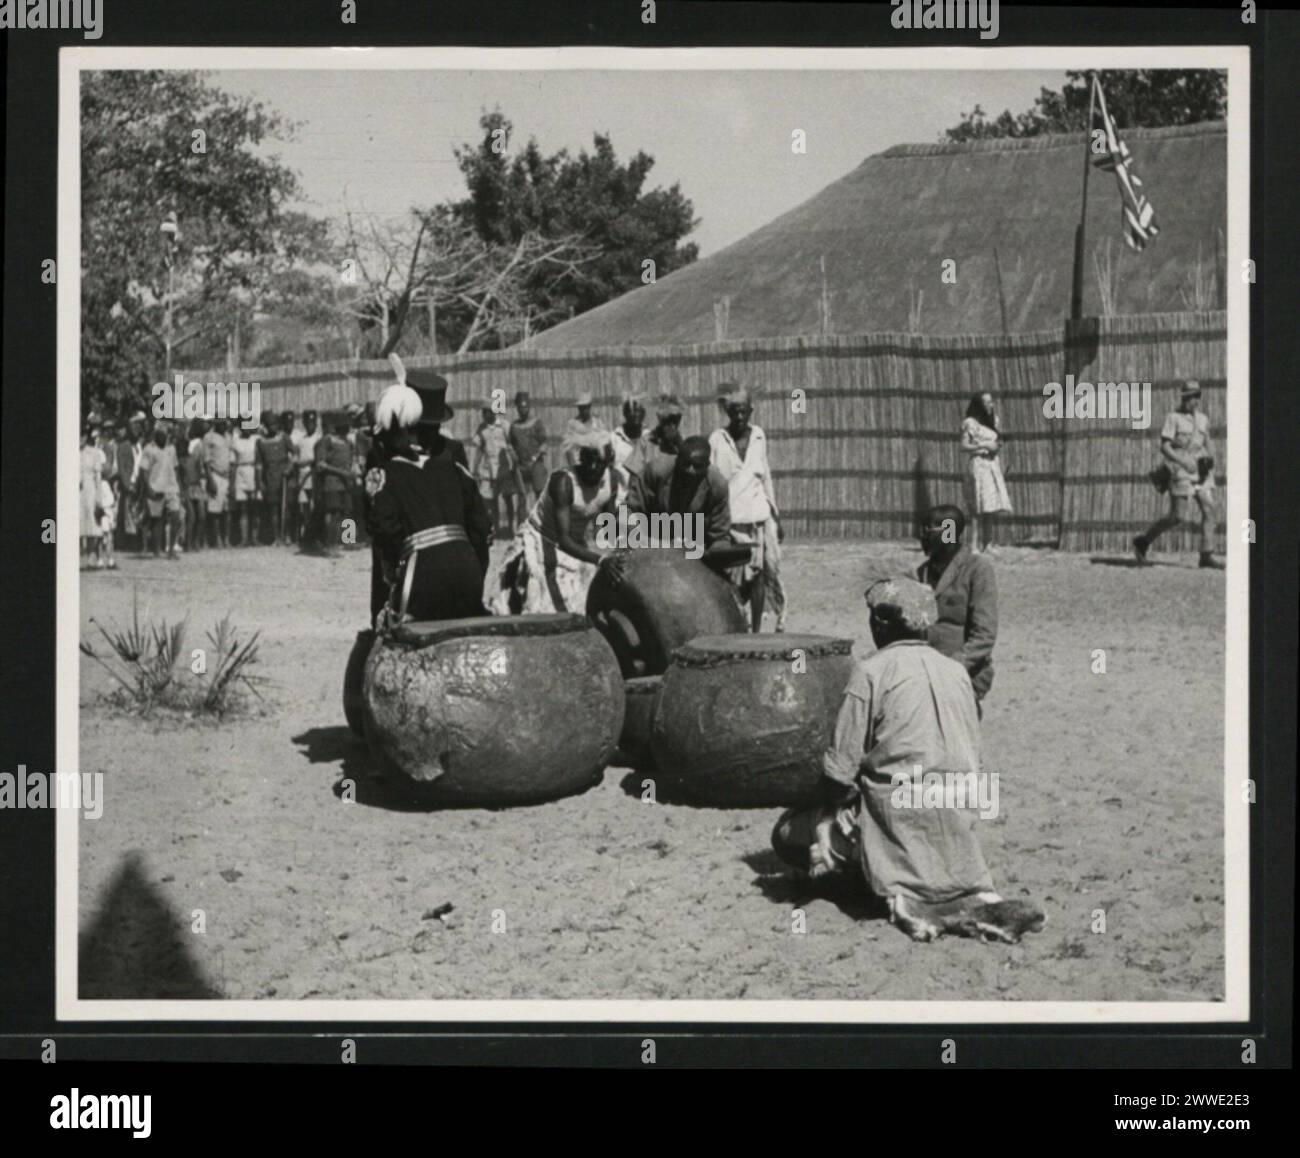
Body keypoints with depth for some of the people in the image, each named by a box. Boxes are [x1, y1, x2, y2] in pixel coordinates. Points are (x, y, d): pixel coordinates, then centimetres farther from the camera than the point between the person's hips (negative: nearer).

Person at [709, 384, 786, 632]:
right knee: (732, 578, -7)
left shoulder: (758, 435, 9)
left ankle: (756, 629, 7)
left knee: (758, 574, 1)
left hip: (759, 516, 3)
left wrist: (775, 513, 18)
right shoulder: (717, 439, -2)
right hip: (730, 519, -3)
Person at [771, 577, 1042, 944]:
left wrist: (832, 804, 4)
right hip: (956, 814, 6)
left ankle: (900, 894, -7)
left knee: (788, 834, 7)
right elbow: (974, 759, 15)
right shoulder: (956, 671, 11)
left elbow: (842, 764, -10)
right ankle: (982, 899, -3)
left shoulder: (871, 671, -7)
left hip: (895, 805, -6)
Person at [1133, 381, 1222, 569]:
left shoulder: (1203, 418, 13)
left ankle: (1207, 555, -4)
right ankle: (1143, 541, 9)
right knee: (1180, 516, -7)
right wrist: (1184, 462, -23)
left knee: (1209, 509, -7)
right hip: (1181, 472, -6)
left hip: (1200, 472, 6)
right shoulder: (1173, 418, -6)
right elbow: (1164, 447, -12)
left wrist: (1210, 459, 3)